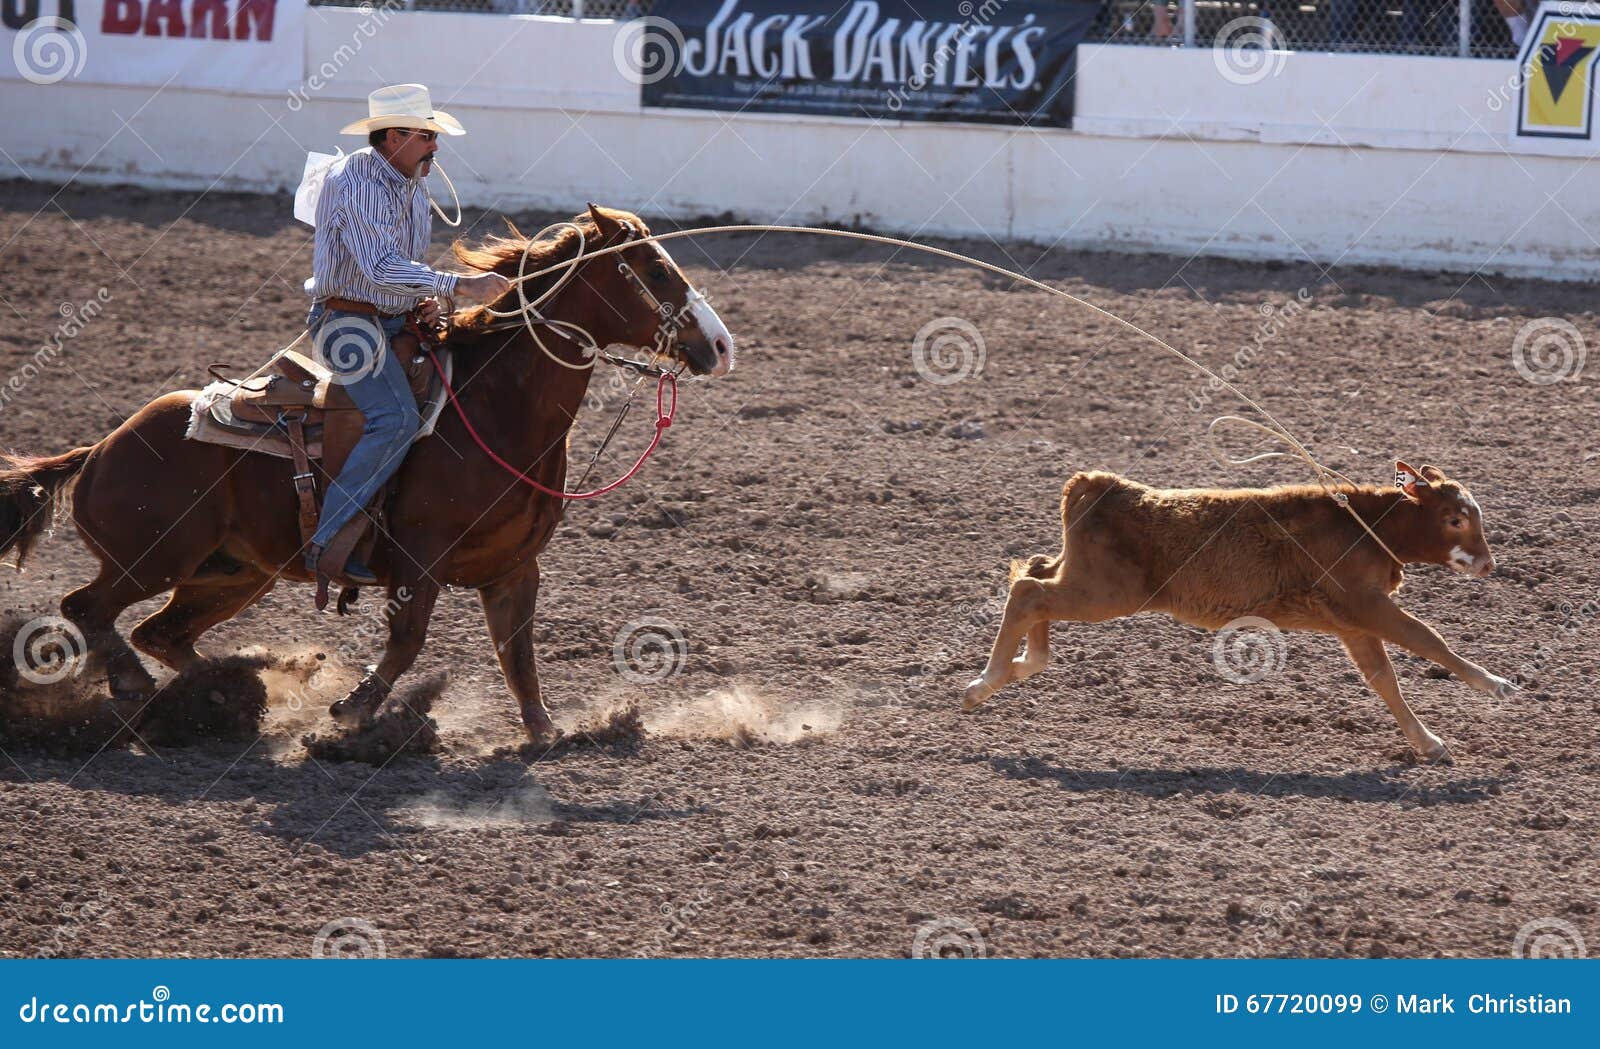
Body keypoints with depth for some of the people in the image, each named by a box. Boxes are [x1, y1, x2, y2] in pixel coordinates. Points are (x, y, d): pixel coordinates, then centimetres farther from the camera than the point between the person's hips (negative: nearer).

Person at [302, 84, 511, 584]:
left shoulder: (411, 183, 13)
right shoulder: (356, 182, -18)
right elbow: (381, 269, -30)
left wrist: (424, 299, 2)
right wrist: (457, 286, -36)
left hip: (398, 320, 10)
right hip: (351, 322, -10)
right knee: (396, 418, -26)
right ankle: (327, 540, -25)